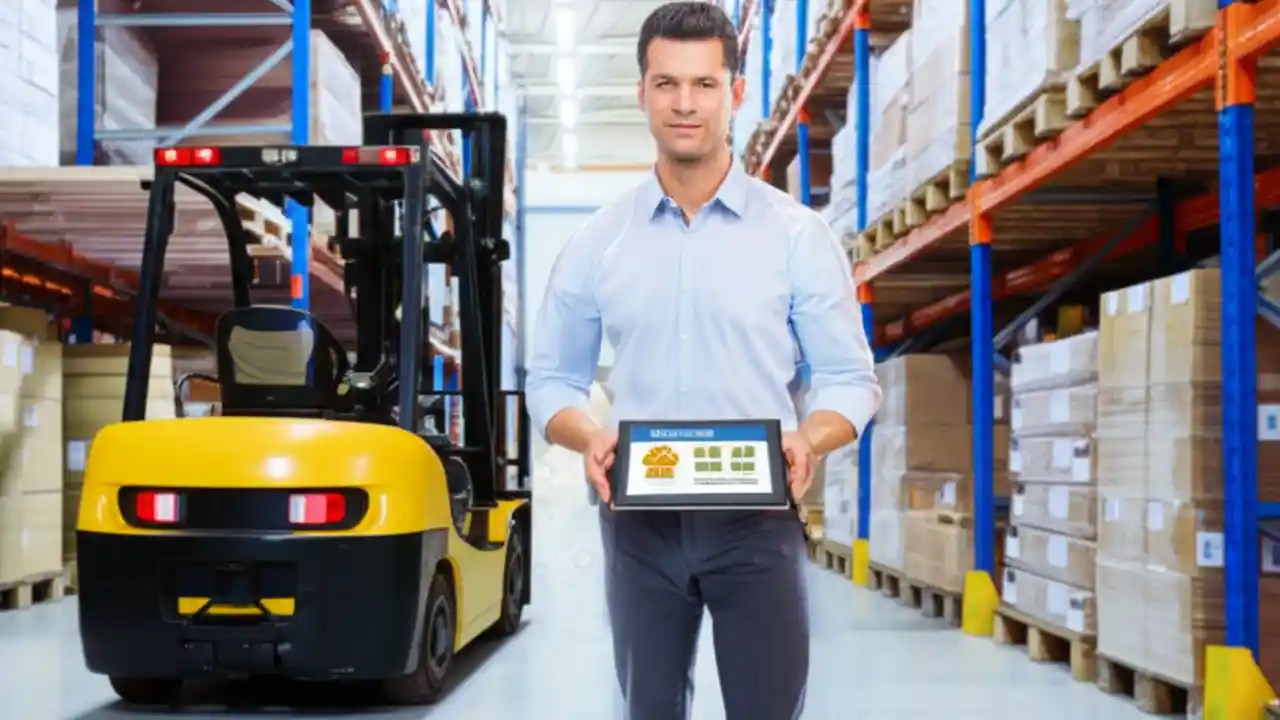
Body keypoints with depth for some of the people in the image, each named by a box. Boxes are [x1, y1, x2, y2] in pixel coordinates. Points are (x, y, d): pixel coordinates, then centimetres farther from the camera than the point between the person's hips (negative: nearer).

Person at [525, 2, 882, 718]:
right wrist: (590, 438, -12)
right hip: (640, 522, 2)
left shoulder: (798, 235, 0)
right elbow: (553, 378, 10)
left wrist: (808, 441, -20)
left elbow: (851, 378, 1)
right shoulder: (597, 242, 5)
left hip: (756, 521, -2)